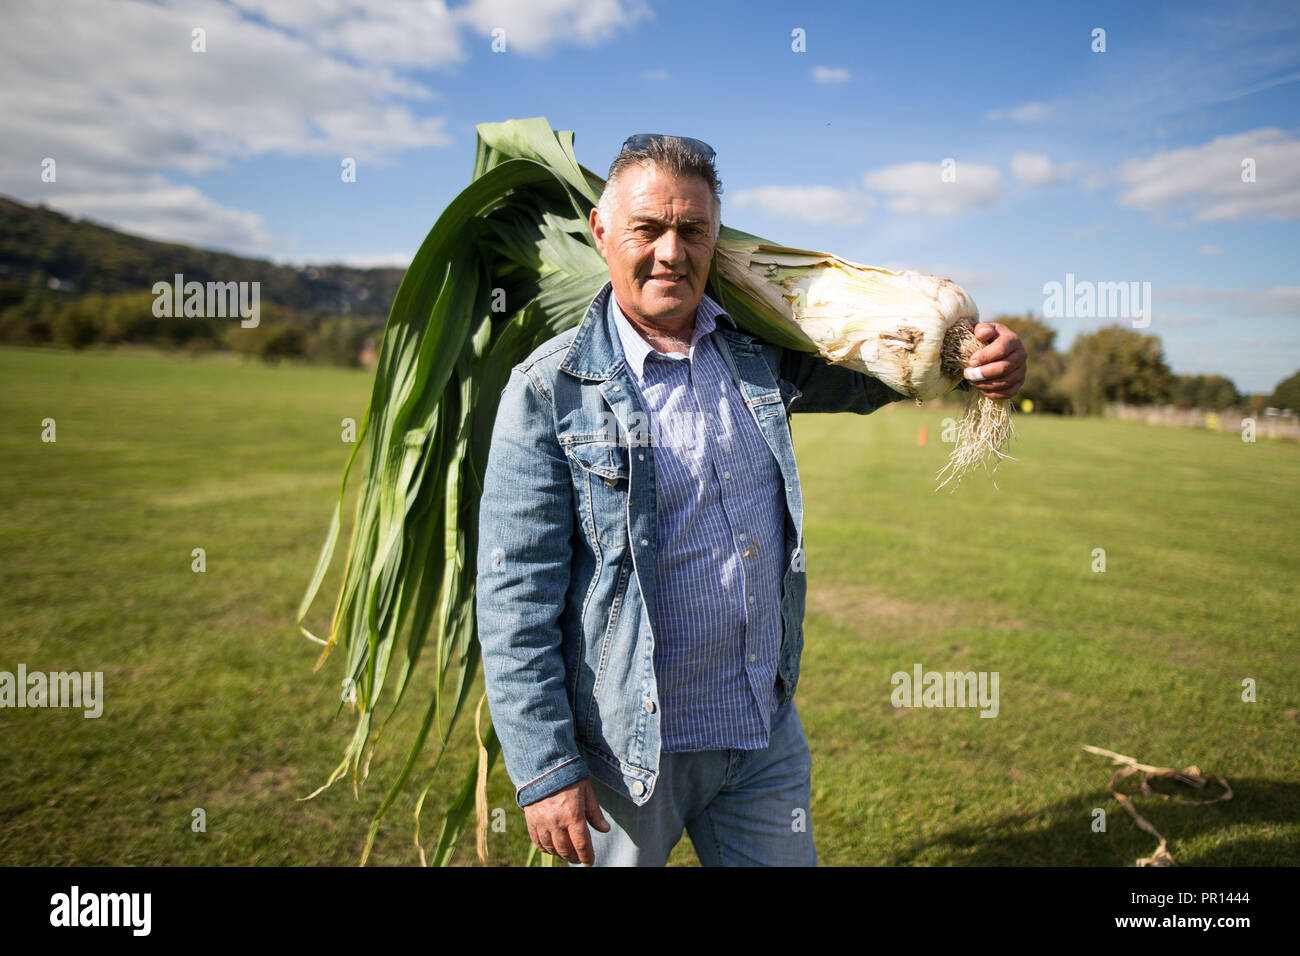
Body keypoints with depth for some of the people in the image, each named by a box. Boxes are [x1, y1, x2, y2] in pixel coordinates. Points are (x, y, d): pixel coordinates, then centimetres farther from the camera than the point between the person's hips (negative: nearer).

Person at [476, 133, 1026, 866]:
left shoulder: (761, 358, 1)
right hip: (627, 749, -3)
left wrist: (980, 353, -4)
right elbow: (515, 597, -12)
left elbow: (867, 372, 18)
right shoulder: (550, 390, -11)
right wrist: (545, 769, -13)